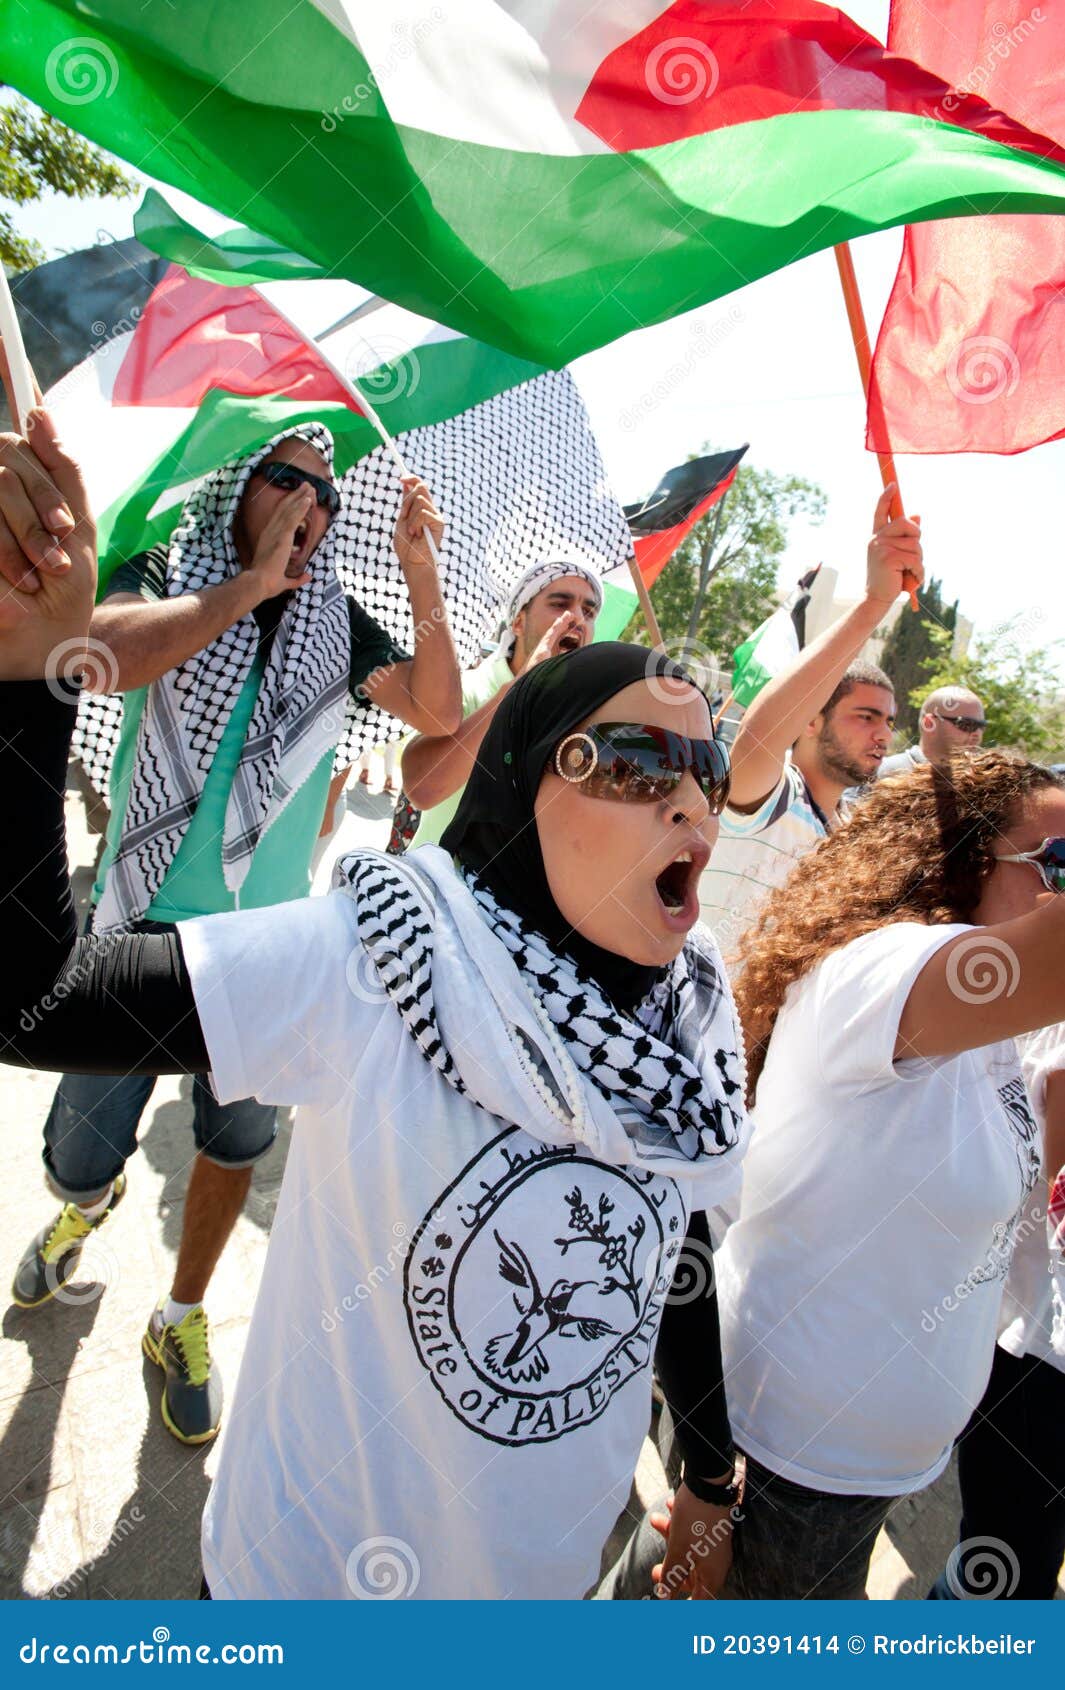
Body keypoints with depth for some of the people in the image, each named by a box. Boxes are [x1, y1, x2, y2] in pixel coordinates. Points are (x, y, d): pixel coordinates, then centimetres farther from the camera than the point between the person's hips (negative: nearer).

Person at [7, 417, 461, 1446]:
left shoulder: (334, 624, 4)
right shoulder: (164, 577, -2)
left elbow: (435, 710, -6)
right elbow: (110, 656, -24)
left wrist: (422, 580, -16)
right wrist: (252, 582, -20)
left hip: (267, 937, 2)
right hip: (146, 920, -1)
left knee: (236, 1145, 12)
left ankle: (183, 1320, 37)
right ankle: (90, 1201, 47)